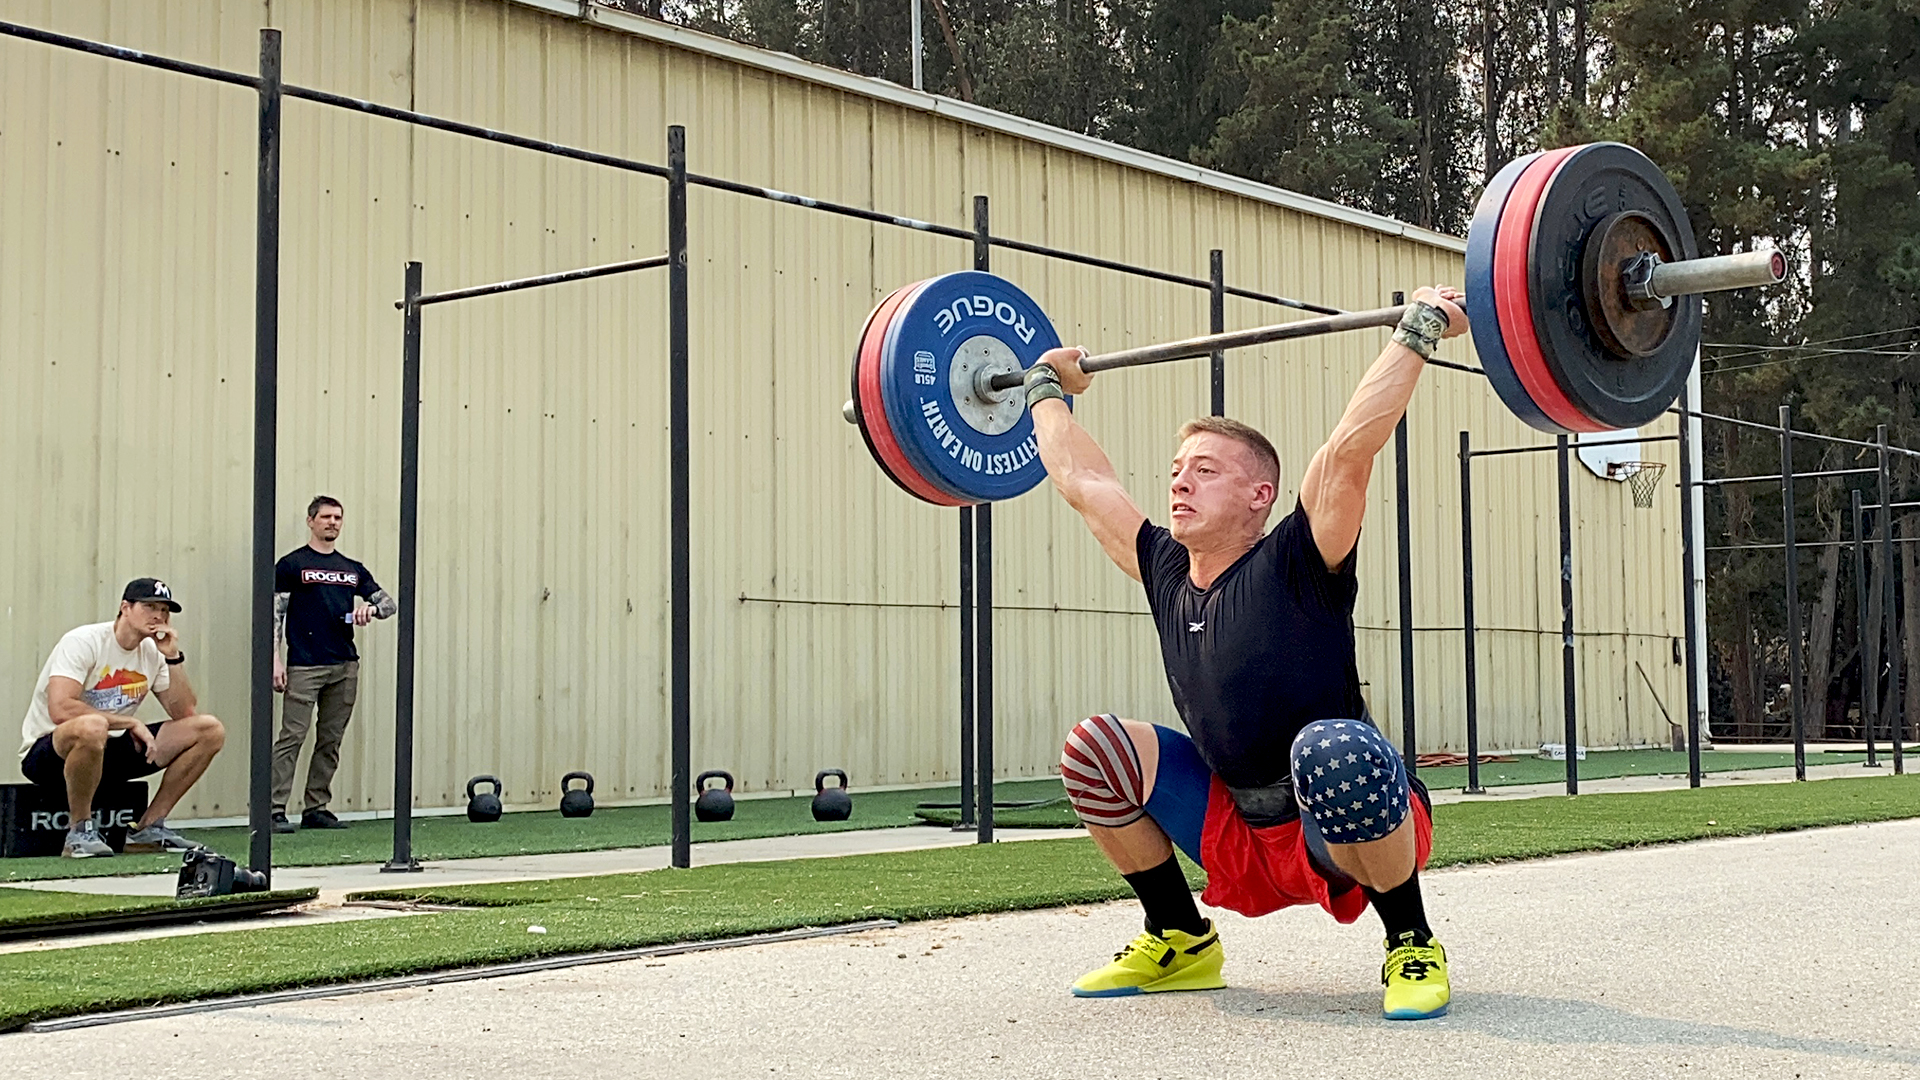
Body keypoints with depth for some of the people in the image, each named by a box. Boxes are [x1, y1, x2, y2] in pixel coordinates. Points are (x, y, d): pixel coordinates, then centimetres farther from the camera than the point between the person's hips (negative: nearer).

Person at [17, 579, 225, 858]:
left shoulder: (152, 652, 5)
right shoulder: (83, 642, -16)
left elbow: (185, 713, 0)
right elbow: (60, 709, -30)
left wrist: (173, 658, -10)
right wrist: (131, 723, -24)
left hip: (108, 752, 7)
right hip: (45, 753, -7)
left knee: (210, 730, -3)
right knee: (92, 727, -44)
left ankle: (148, 827, 0)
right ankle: (79, 829, -21)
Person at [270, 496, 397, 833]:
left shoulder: (353, 569, 16)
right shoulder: (291, 564, 3)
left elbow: (389, 602, 20)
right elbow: (275, 614, -2)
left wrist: (370, 608, -4)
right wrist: (276, 659, -12)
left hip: (345, 666, 5)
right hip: (304, 665, -5)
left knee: (331, 742, 8)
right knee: (292, 738, -9)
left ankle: (317, 808, 15)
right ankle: (276, 810, -8)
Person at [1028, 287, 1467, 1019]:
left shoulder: (1295, 567, -16)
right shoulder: (1165, 575, 0)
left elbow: (1351, 446, -27)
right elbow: (1081, 478, 10)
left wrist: (1418, 331, -26)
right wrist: (1046, 389, 22)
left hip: (1355, 822, -6)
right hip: (1246, 837, 6)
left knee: (1329, 749, -39)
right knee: (1095, 747, -8)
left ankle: (1412, 947, -15)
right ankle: (1181, 943, 8)